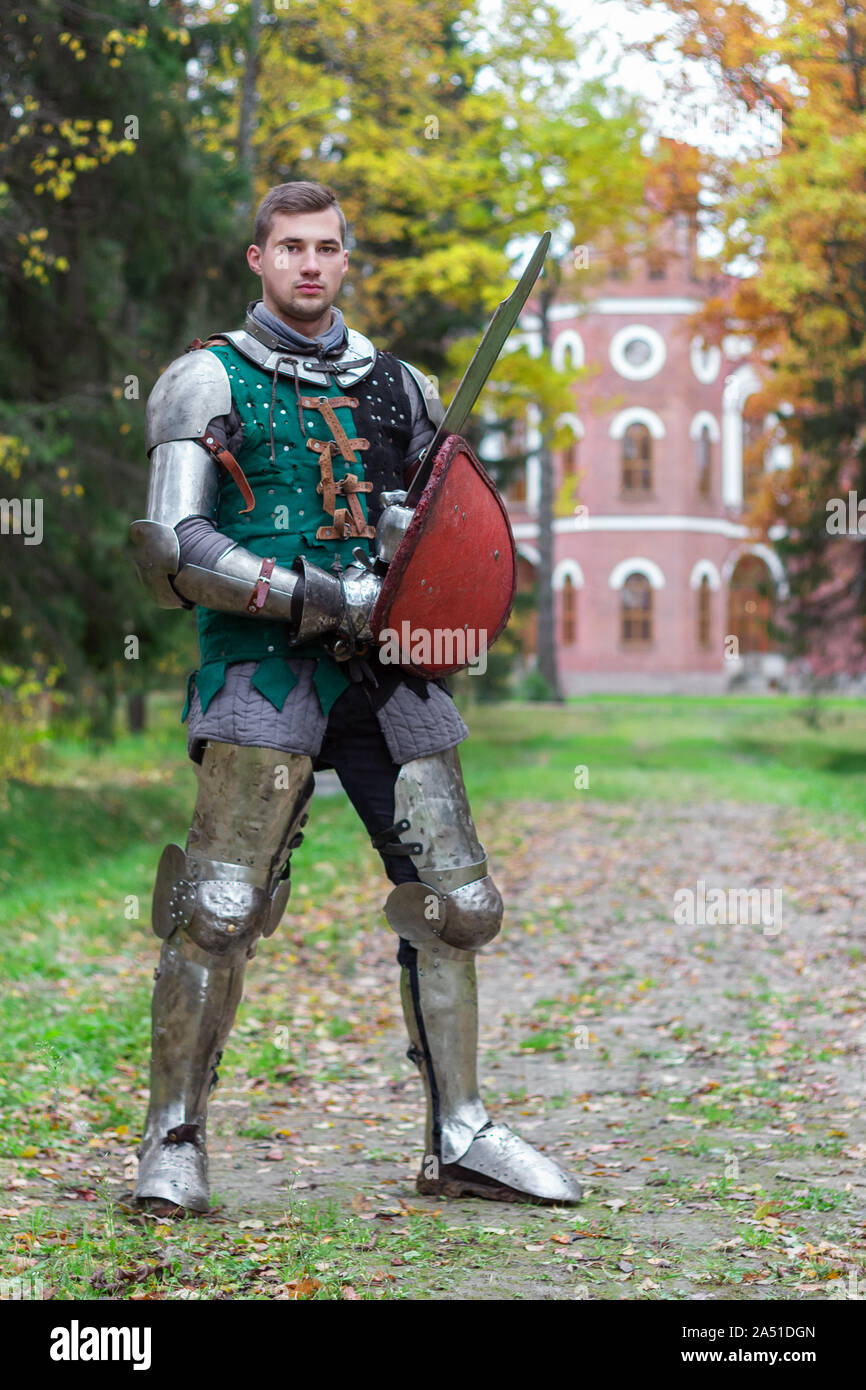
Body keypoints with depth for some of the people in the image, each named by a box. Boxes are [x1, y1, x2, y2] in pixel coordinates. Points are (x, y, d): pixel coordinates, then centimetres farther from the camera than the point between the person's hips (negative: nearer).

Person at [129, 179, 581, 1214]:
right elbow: (175, 549, -8)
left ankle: (460, 1139, 14)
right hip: (264, 665, -5)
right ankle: (173, 1140, 1)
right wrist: (317, 596, -16)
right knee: (220, 907, -13)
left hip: (386, 667, 5)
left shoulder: (395, 385, 17)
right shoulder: (210, 381, 2)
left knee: (456, 900, 3)